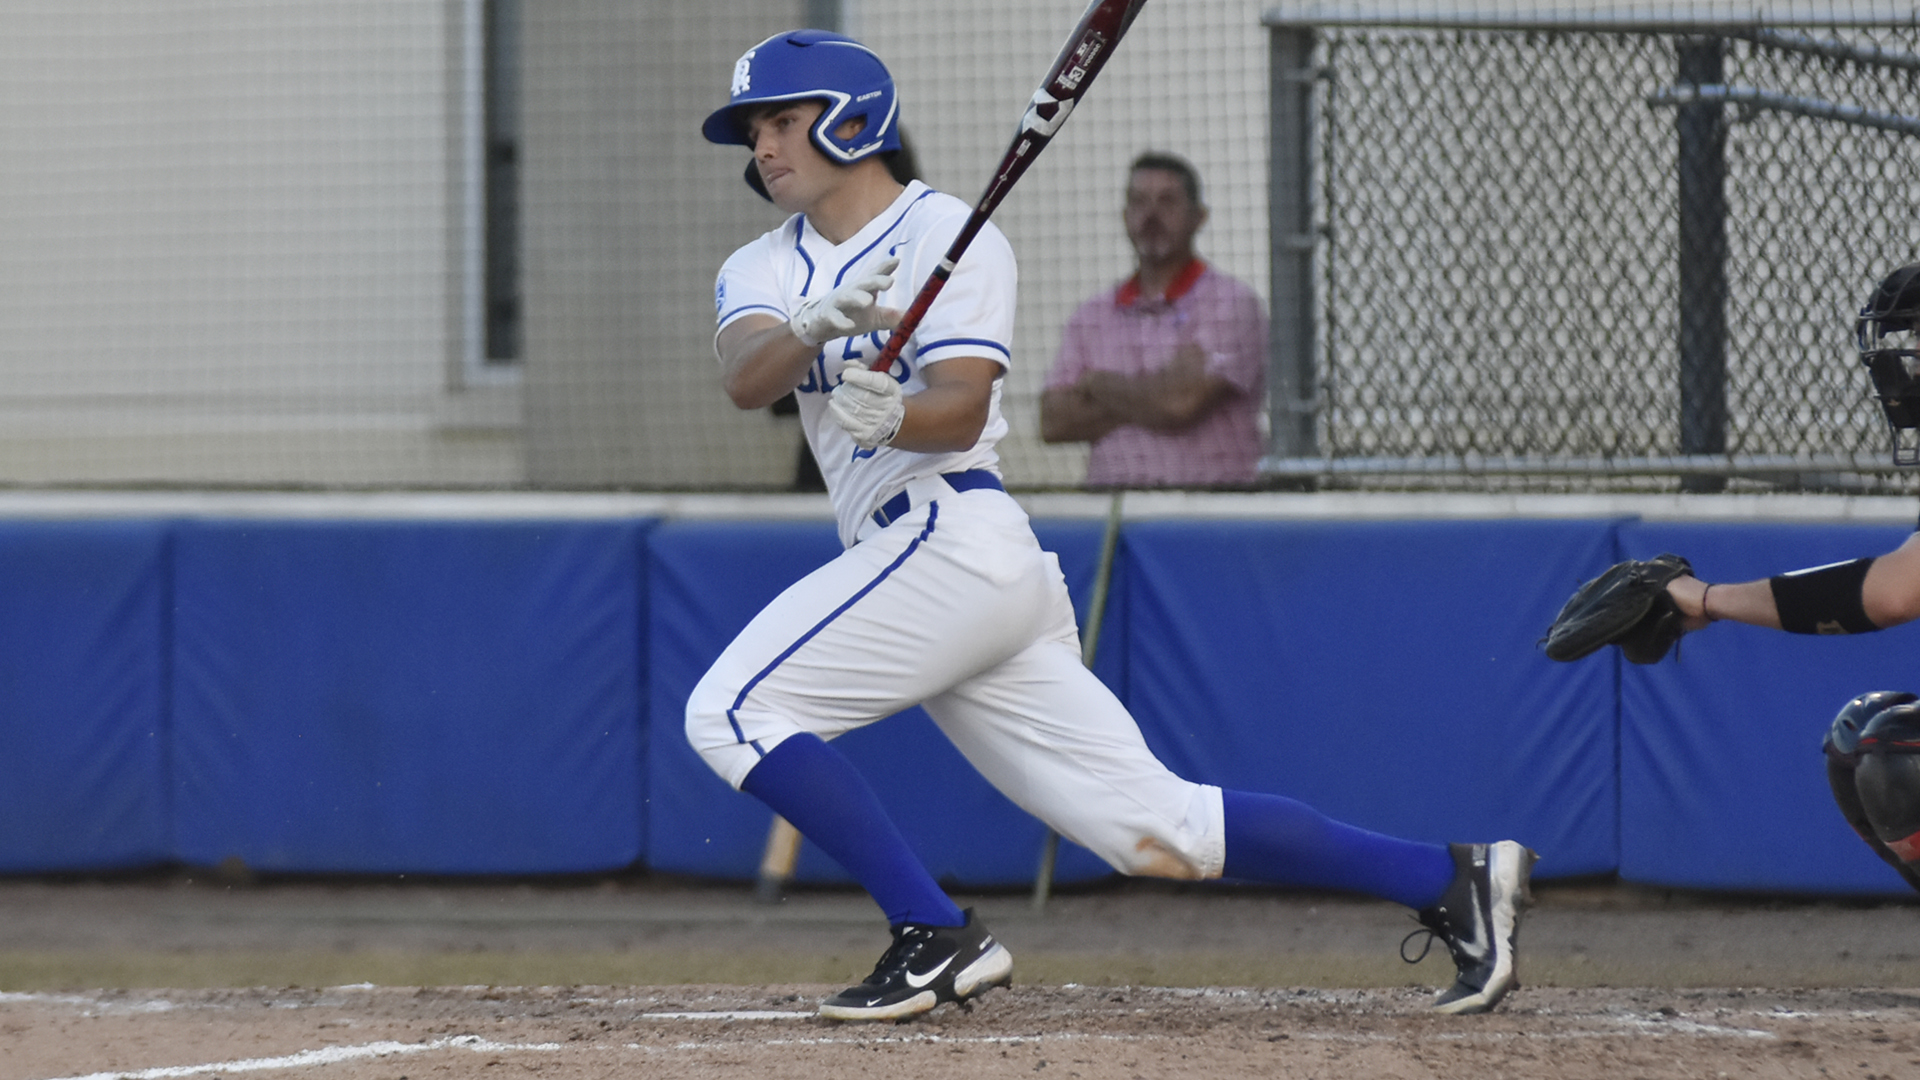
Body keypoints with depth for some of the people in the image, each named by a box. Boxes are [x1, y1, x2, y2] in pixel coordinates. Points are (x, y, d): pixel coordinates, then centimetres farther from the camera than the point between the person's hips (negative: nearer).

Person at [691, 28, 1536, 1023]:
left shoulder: (949, 234, 0)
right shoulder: (762, 270, 19)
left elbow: (961, 408, -12)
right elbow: (745, 377, -4)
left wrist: (892, 418, -34)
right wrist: (819, 323, -25)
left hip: (951, 534, -7)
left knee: (733, 712, -15)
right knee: (1155, 828, 2)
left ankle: (935, 937, -14)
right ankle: (1449, 878, 5)